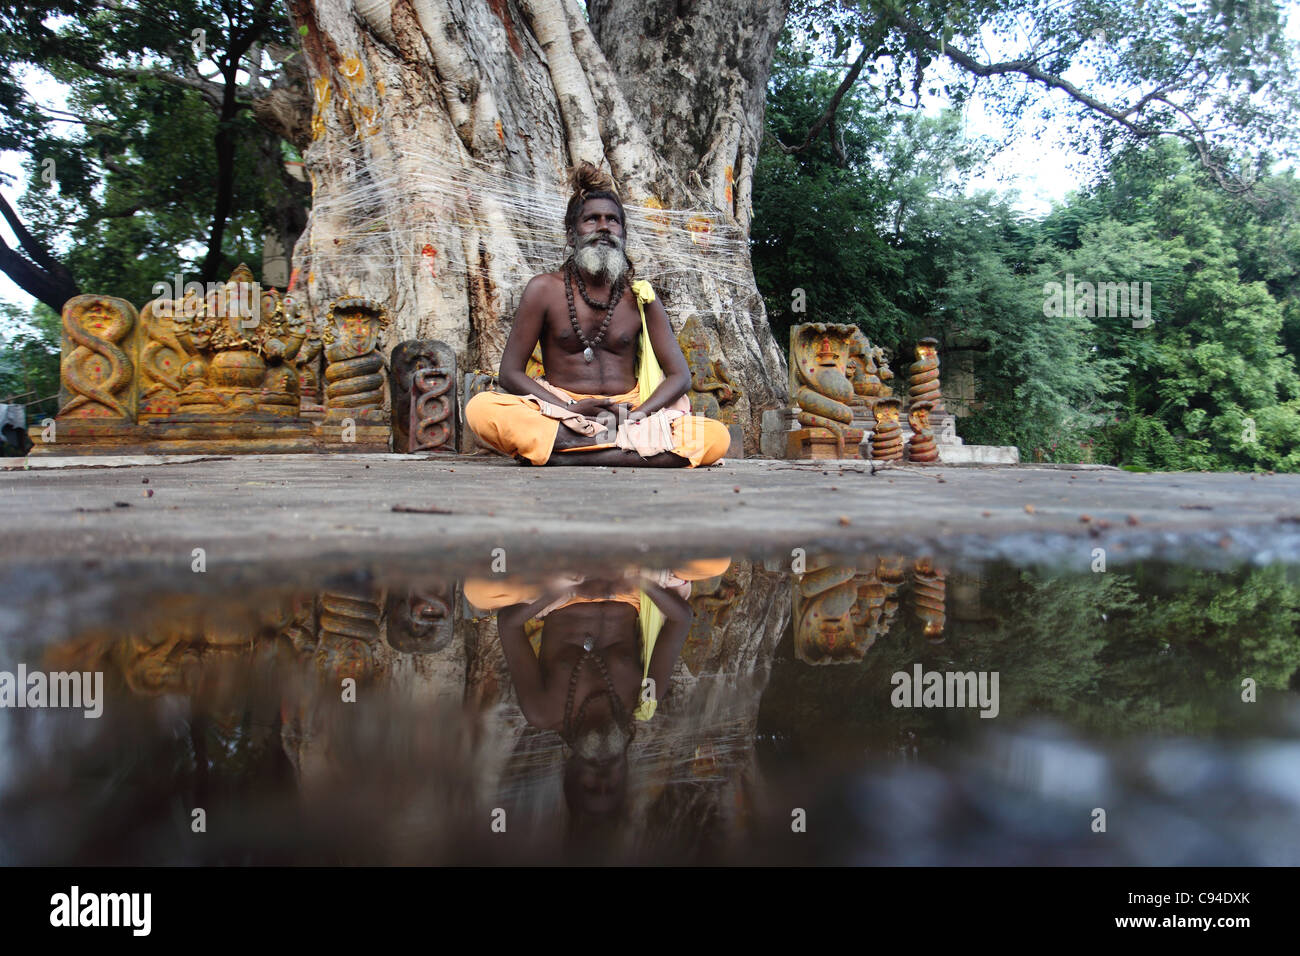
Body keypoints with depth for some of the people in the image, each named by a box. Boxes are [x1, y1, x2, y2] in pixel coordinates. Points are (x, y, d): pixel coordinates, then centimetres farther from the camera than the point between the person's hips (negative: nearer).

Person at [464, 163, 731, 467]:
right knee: (480, 408, -30)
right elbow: (509, 373, 1)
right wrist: (570, 410, -15)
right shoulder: (545, 290, 5)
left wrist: (634, 416, -13)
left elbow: (679, 375, 7)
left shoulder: (640, 297, 9)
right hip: (560, 412, -2)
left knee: (717, 437, -24)